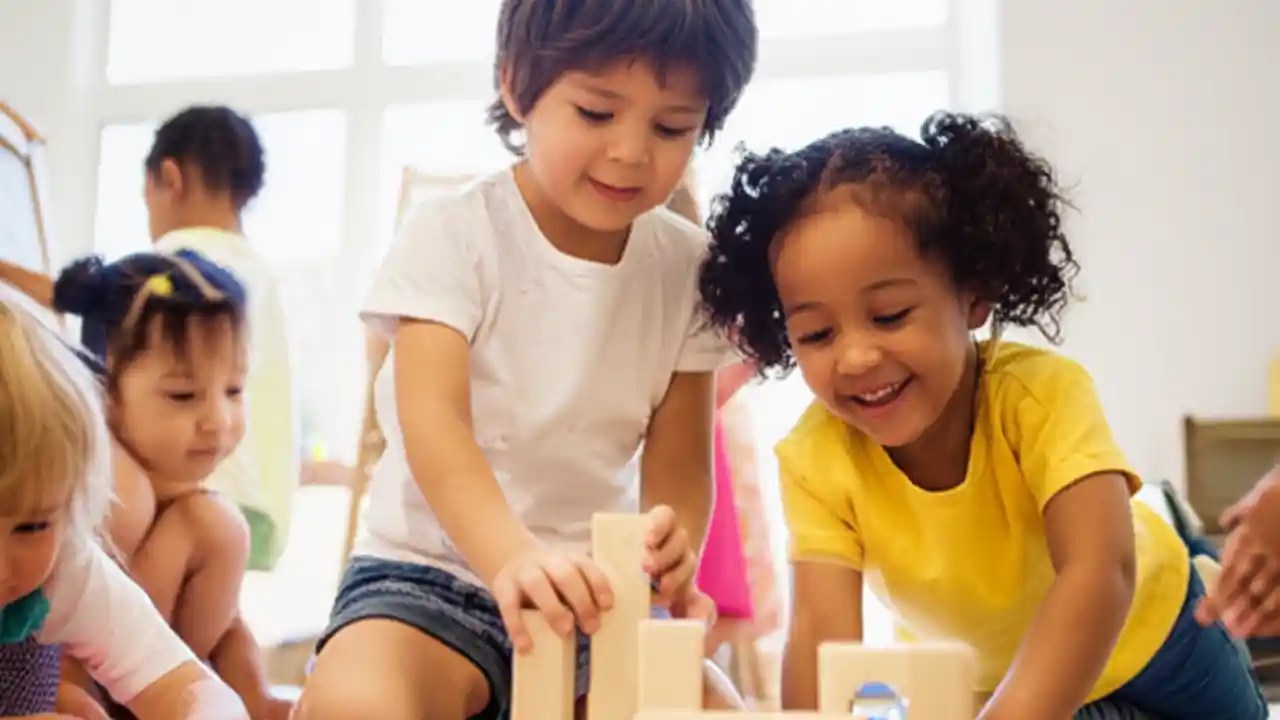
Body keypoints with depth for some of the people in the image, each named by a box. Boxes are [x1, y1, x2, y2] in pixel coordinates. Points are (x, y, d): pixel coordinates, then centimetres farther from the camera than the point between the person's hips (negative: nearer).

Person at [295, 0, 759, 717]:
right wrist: (512, 559, -45)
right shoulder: (452, 235, -11)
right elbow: (432, 425, -25)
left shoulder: (687, 266, 0)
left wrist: (672, 550, -26)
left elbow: (679, 462, -2)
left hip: (596, 589, 4)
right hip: (434, 572, -3)